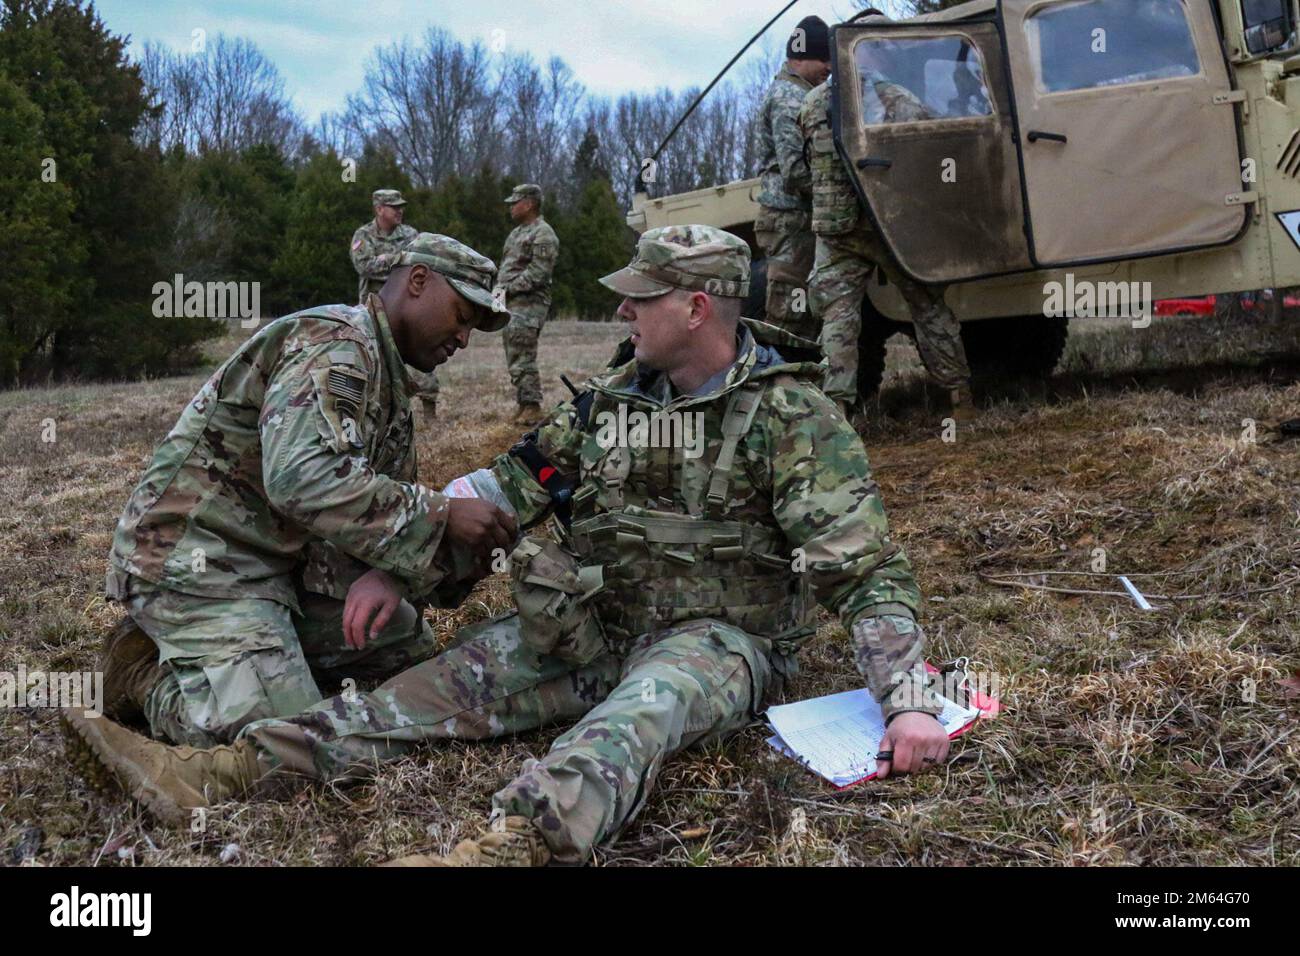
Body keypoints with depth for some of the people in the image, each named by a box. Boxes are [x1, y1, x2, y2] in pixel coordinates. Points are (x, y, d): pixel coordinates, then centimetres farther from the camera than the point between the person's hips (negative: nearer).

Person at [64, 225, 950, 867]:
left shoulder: (792, 416, -12)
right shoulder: (612, 401, 7)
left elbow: (867, 566, -16)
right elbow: (512, 485, 7)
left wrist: (912, 699, -28)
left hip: (718, 637, -6)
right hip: (594, 623, 6)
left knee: (642, 709, -39)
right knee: (452, 678, -11)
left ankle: (510, 847, -68)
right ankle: (223, 771, -21)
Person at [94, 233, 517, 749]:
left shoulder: (385, 376, 15)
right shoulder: (335, 342, -18)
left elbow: (388, 501, 10)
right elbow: (302, 478, -34)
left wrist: (386, 575, -14)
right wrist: (441, 516, -28)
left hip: (279, 562, 10)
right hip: (198, 560, -10)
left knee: (409, 647, 11)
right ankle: (145, 671, 4)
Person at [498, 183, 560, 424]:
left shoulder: (543, 234, -10)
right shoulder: (516, 233, 21)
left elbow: (537, 273, -18)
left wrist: (508, 289, -16)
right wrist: (498, 290, 9)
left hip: (528, 305, -10)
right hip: (510, 305, 10)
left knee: (523, 359, -12)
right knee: (514, 358, 11)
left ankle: (532, 408, -8)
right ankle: (523, 404, 17)